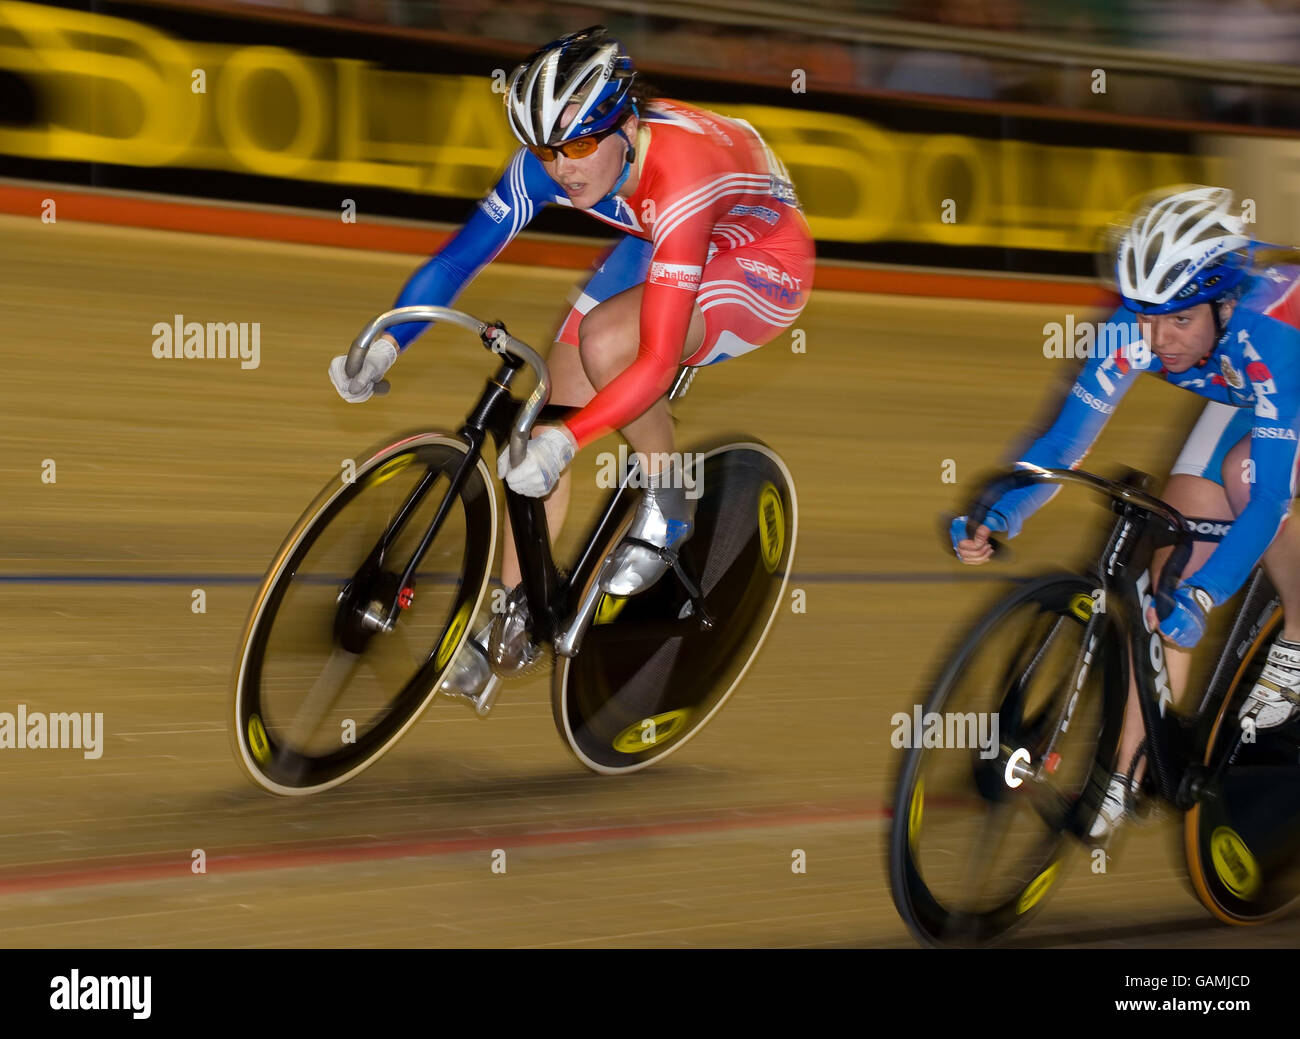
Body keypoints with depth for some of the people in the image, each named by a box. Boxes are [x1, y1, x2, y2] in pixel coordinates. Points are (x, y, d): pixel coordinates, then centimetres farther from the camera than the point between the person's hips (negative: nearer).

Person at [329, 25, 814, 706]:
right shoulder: (547, 162, -22)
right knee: (555, 409, -6)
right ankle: (512, 622, 8)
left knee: (604, 340, -33)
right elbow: (459, 257, -17)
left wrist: (565, 441, -51)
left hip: (760, 265, -6)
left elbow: (658, 362, -42)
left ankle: (667, 504, -8)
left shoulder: (680, 173, -40)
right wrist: (382, 347, -31)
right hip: (655, 246, 7)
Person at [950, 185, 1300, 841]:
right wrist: (996, 521, -40)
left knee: (1246, 476, -34)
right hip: (1244, 395, 5)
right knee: (1180, 537, -12)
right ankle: (1129, 776, -9)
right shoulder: (1140, 328, -27)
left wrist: (1199, 597, -56)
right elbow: (1064, 441, -23)